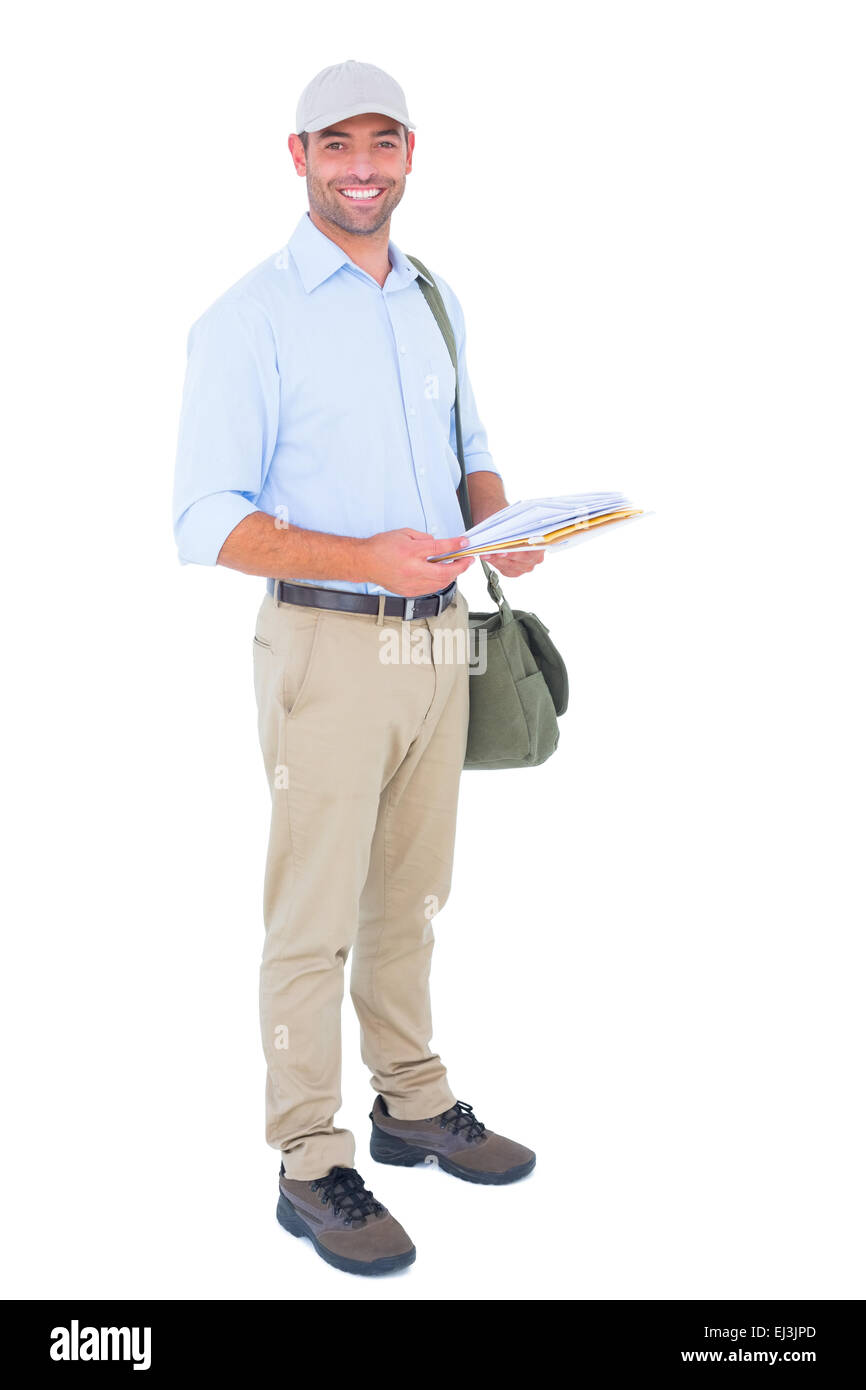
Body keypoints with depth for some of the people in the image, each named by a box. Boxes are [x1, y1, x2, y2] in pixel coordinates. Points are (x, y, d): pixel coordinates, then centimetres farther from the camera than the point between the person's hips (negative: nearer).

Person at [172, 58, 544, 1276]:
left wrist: (501, 521, -2)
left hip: (439, 635, 6)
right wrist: (363, 560, -26)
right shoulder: (249, 319, -9)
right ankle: (310, 1165, 14)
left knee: (410, 896, 18)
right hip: (329, 646, -6)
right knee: (315, 919, 1)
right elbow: (207, 523, -14)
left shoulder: (437, 302, 12)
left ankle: (413, 1104, 34)